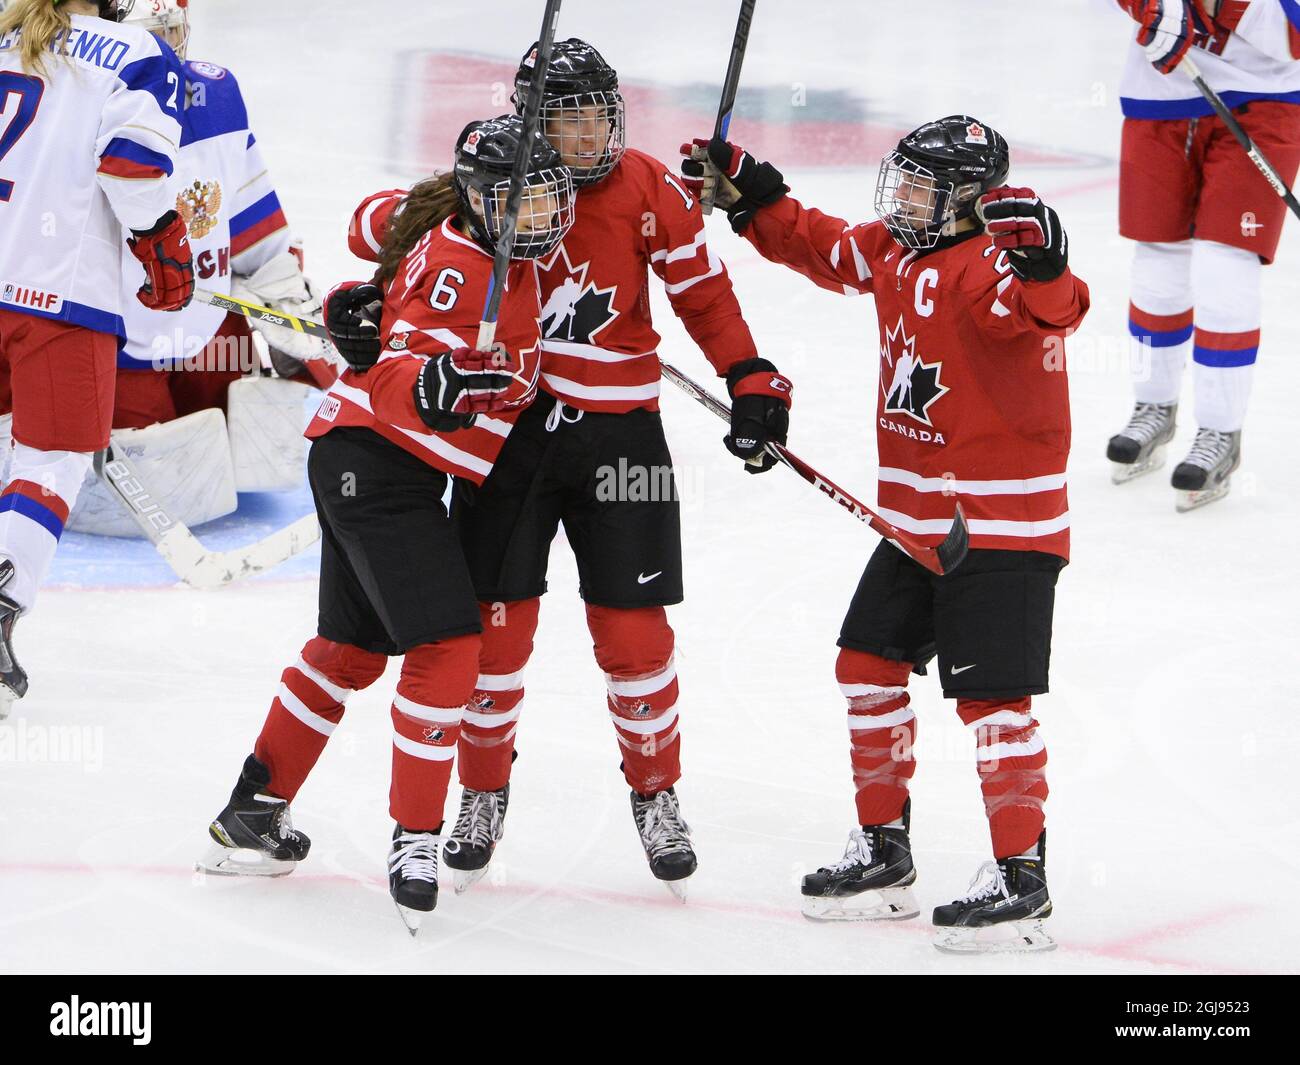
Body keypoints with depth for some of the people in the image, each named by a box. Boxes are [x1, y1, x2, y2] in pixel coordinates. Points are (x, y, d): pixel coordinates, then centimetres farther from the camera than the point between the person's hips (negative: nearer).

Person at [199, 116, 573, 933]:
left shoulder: (501, 255, 8)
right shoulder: (457, 261, -20)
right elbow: (397, 373, -28)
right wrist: (432, 386, -46)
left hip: (368, 464, 11)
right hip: (376, 460, -11)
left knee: (355, 647, 19)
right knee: (447, 645, -15)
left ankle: (255, 809, 30)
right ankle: (416, 837, -8)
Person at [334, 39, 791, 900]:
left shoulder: (652, 193, -6)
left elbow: (704, 296, 0)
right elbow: (379, 225, 2)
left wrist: (753, 382, -10)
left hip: (616, 430, 0)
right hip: (508, 424, 0)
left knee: (632, 628, 1)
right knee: (497, 619, 3)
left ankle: (656, 796, 19)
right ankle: (484, 796, 21)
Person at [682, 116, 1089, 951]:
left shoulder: (989, 265, -19)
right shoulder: (894, 252, 9)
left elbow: (1050, 310, -39)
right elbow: (819, 248, 25)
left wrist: (1040, 264, -58)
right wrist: (746, 193, 20)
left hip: (1003, 522, -10)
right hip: (917, 520, 10)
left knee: (992, 696, -10)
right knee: (870, 664, 15)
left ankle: (1021, 877, -3)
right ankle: (884, 851, 27)